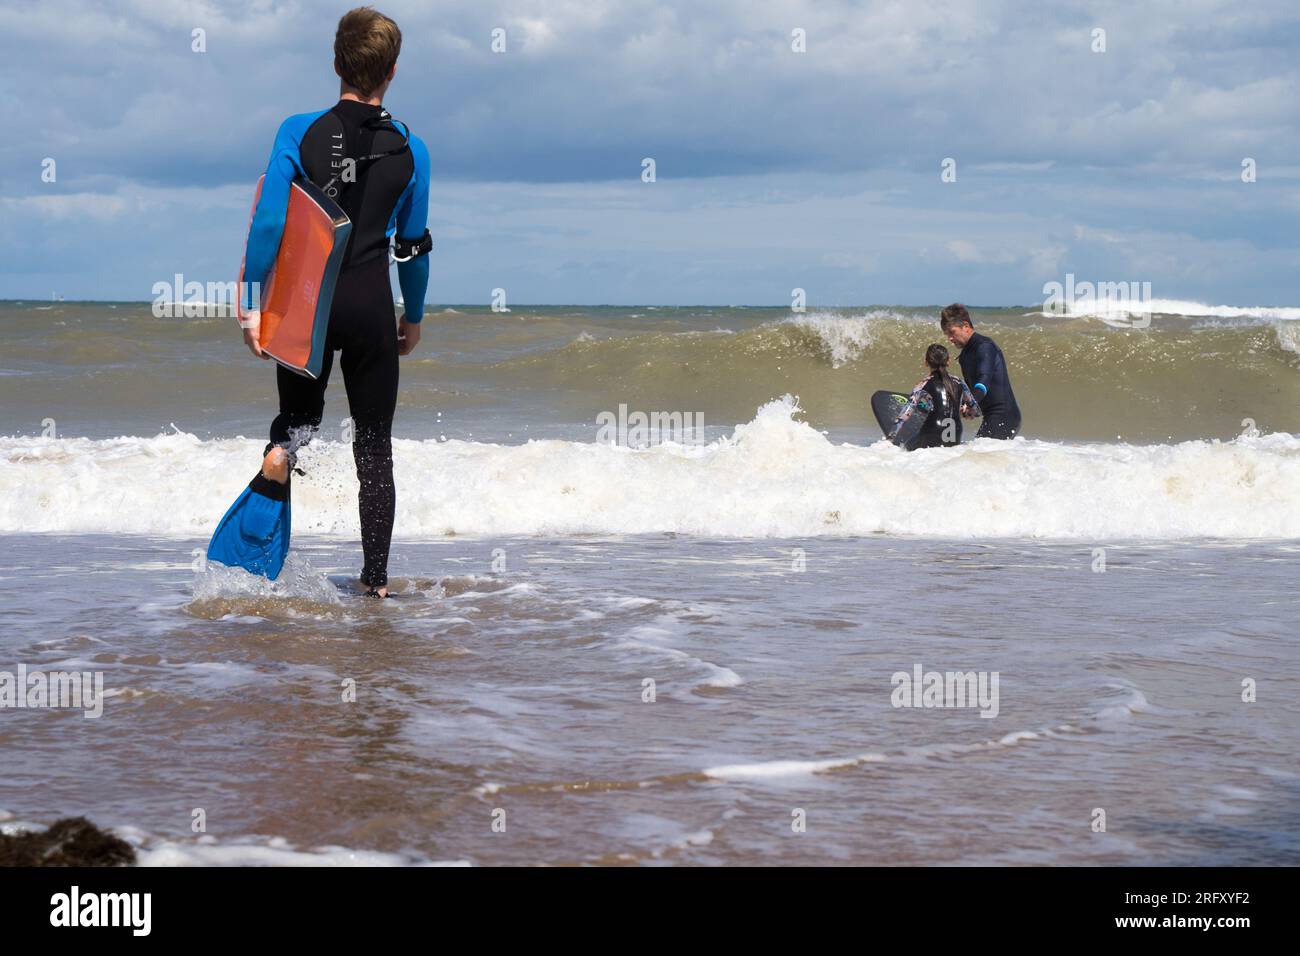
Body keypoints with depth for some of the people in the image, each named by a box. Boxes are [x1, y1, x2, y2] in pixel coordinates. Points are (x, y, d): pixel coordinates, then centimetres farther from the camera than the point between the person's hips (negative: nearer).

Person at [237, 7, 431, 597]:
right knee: (374, 445, 10)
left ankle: (286, 445, -19)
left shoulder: (299, 133, -6)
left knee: (298, 414, 20)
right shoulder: (409, 150, -2)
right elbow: (413, 245, 6)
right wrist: (414, 316, 19)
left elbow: (268, 223, -12)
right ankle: (376, 578, 9)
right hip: (371, 306, 0)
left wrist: (252, 305, -6)